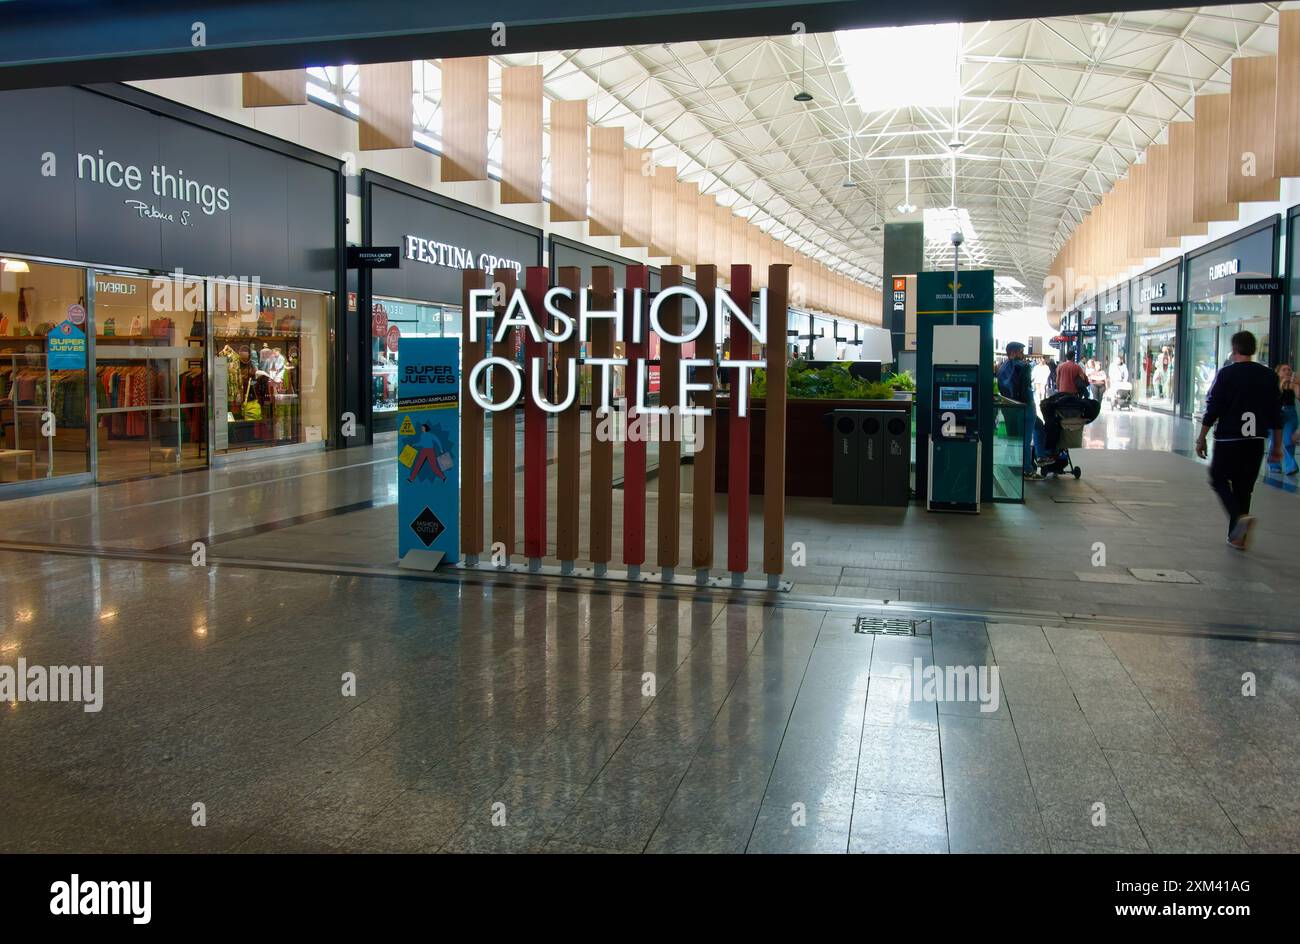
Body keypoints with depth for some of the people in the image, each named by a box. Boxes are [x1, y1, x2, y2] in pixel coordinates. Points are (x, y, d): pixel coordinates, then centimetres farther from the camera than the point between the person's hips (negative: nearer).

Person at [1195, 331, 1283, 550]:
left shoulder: (1227, 374, -7)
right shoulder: (1268, 376, 6)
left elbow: (1212, 409, -8)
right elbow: (1276, 415, 8)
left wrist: (1201, 439, 0)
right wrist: (1277, 447, 14)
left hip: (1228, 440, -4)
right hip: (1255, 442, 4)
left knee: (1219, 479, 9)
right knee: (1244, 487, 13)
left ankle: (1240, 517, -15)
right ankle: (1237, 536, 15)